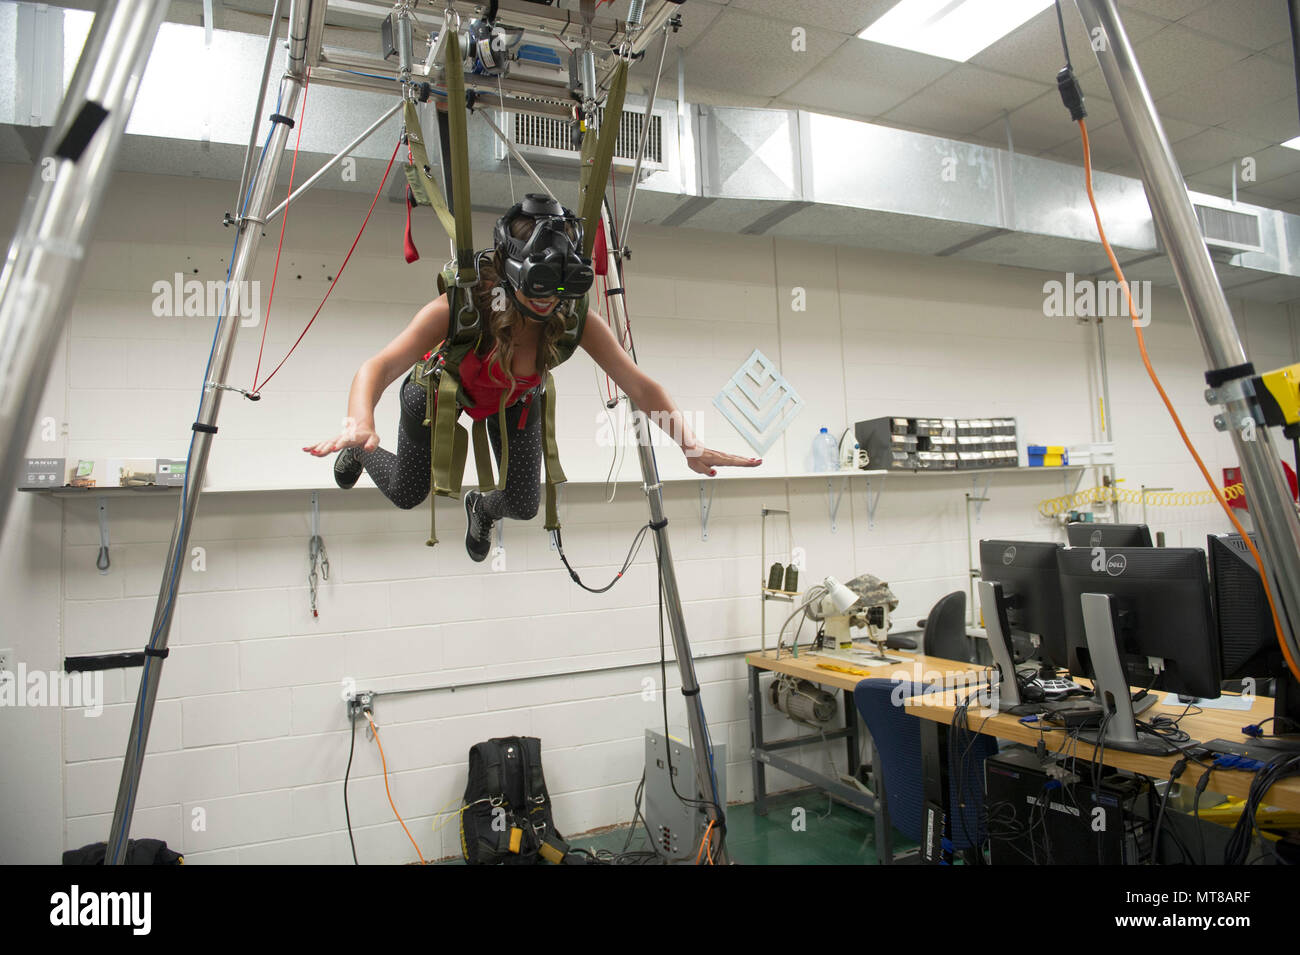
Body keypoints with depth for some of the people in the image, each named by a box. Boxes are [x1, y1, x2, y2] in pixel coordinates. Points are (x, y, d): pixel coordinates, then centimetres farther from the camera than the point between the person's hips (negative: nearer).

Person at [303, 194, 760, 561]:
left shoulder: (577, 321, -35)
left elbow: (641, 385, -34)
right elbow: (380, 366, -51)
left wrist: (690, 446, -49)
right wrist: (360, 423, -72)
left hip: (514, 400, 2)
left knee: (523, 505, 4)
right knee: (406, 494, 13)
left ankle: (482, 507, 43)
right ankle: (359, 451, 49)